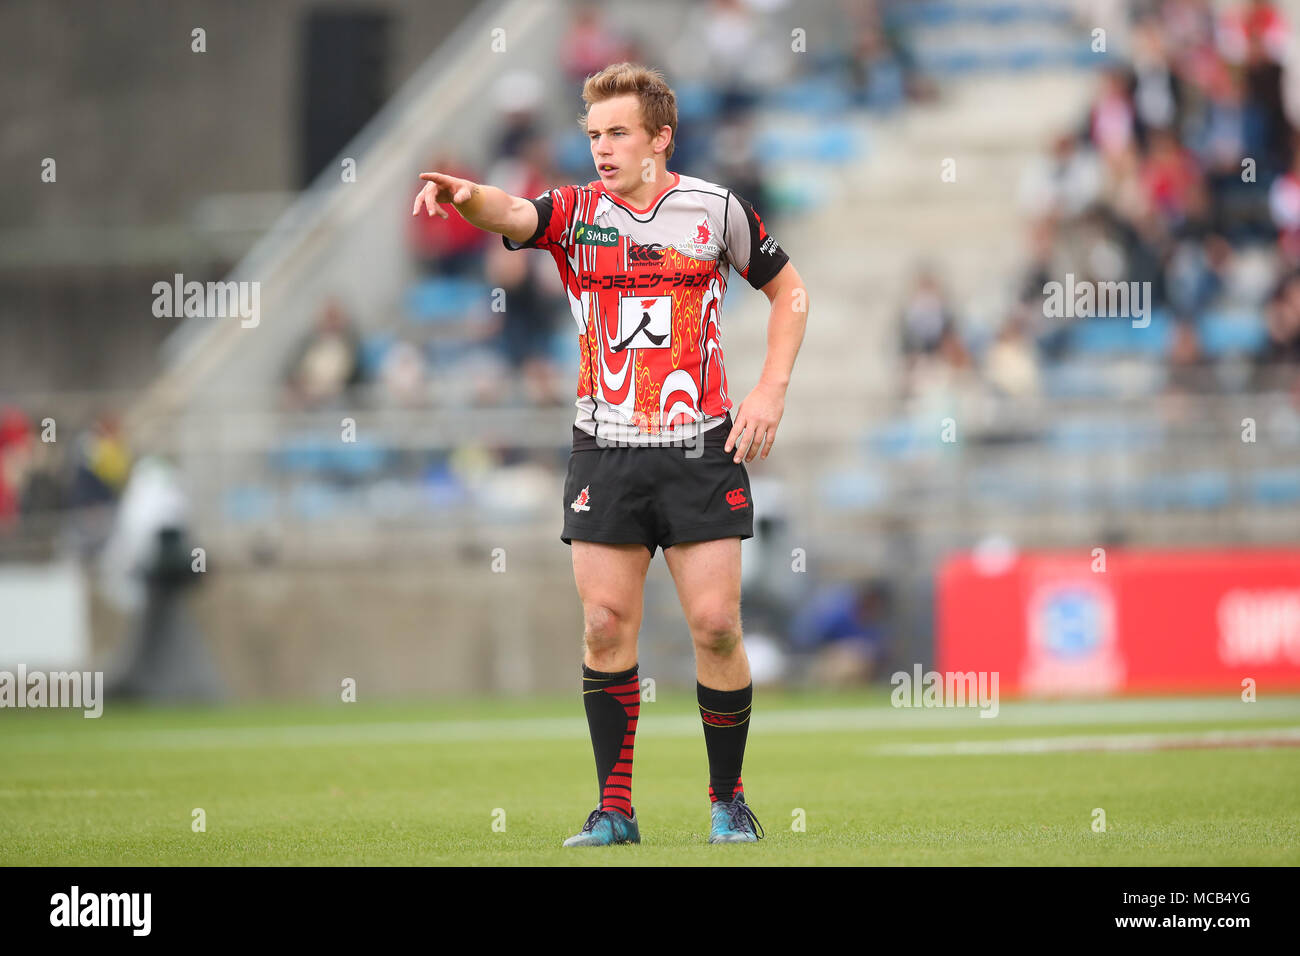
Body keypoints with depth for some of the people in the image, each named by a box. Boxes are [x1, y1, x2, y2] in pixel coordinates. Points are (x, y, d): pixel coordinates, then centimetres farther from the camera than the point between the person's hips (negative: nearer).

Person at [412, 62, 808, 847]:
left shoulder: (717, 210, 1)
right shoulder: (578, 213, 1)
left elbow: (788, 289, 13)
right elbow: (511, 215, -20)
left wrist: (772, 390, 2)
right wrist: (465, 195, -44)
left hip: (701, 449, -1)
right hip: (606, 452, 1)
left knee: (716, 625, -4)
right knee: (606, 625, -3)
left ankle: (729, 802, 11)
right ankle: (615, 810, 5)